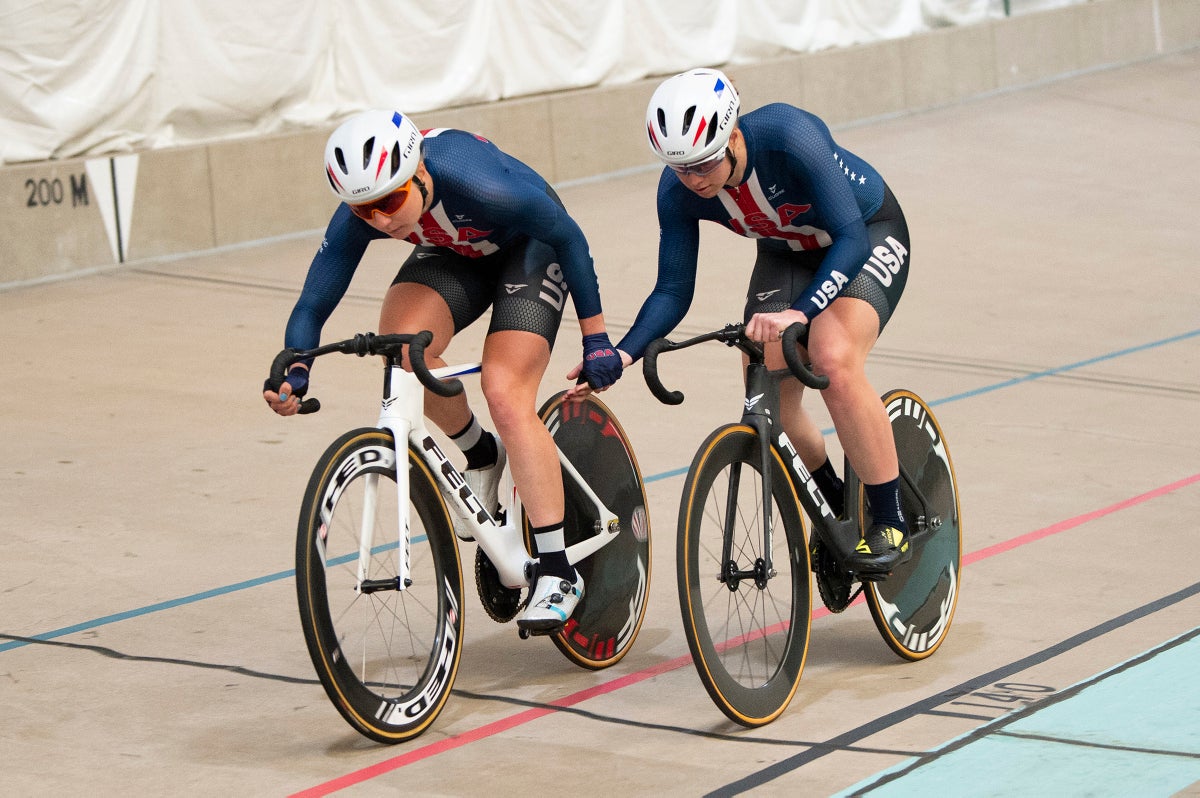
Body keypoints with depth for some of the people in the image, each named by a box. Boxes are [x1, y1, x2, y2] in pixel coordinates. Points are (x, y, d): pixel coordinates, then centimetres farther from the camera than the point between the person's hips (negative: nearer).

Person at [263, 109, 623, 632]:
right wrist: (293, 372, -39)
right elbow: (312, 305, -18)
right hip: (454, 254, 4)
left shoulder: (479, 184, -40)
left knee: (505, 395, -21)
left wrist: (595, 335, -15)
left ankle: (557, 574, -14)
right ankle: (481, 455, 3)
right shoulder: (356, 219, -27)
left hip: (528, 244, -4)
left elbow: (567, 234, -23)